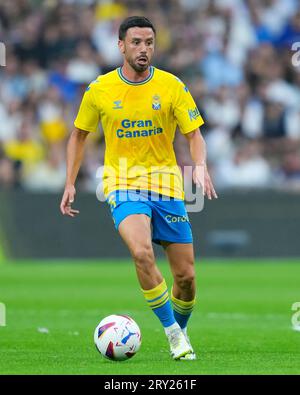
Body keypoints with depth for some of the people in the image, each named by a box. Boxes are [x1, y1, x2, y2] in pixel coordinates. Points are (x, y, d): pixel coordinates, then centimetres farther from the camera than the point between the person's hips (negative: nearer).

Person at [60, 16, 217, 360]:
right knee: (142, 252, -29)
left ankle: (181, 331, 32)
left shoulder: (172, 86, -2)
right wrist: (70, 184, 6)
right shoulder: (99, 90, -1)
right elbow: (79, 135, 13)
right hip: (123, 186, -2)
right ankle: (173, 333, -15)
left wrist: (200, 167, -22)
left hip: (166, 185, 2)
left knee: (186, 276, 2)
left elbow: (194, 135, -2)